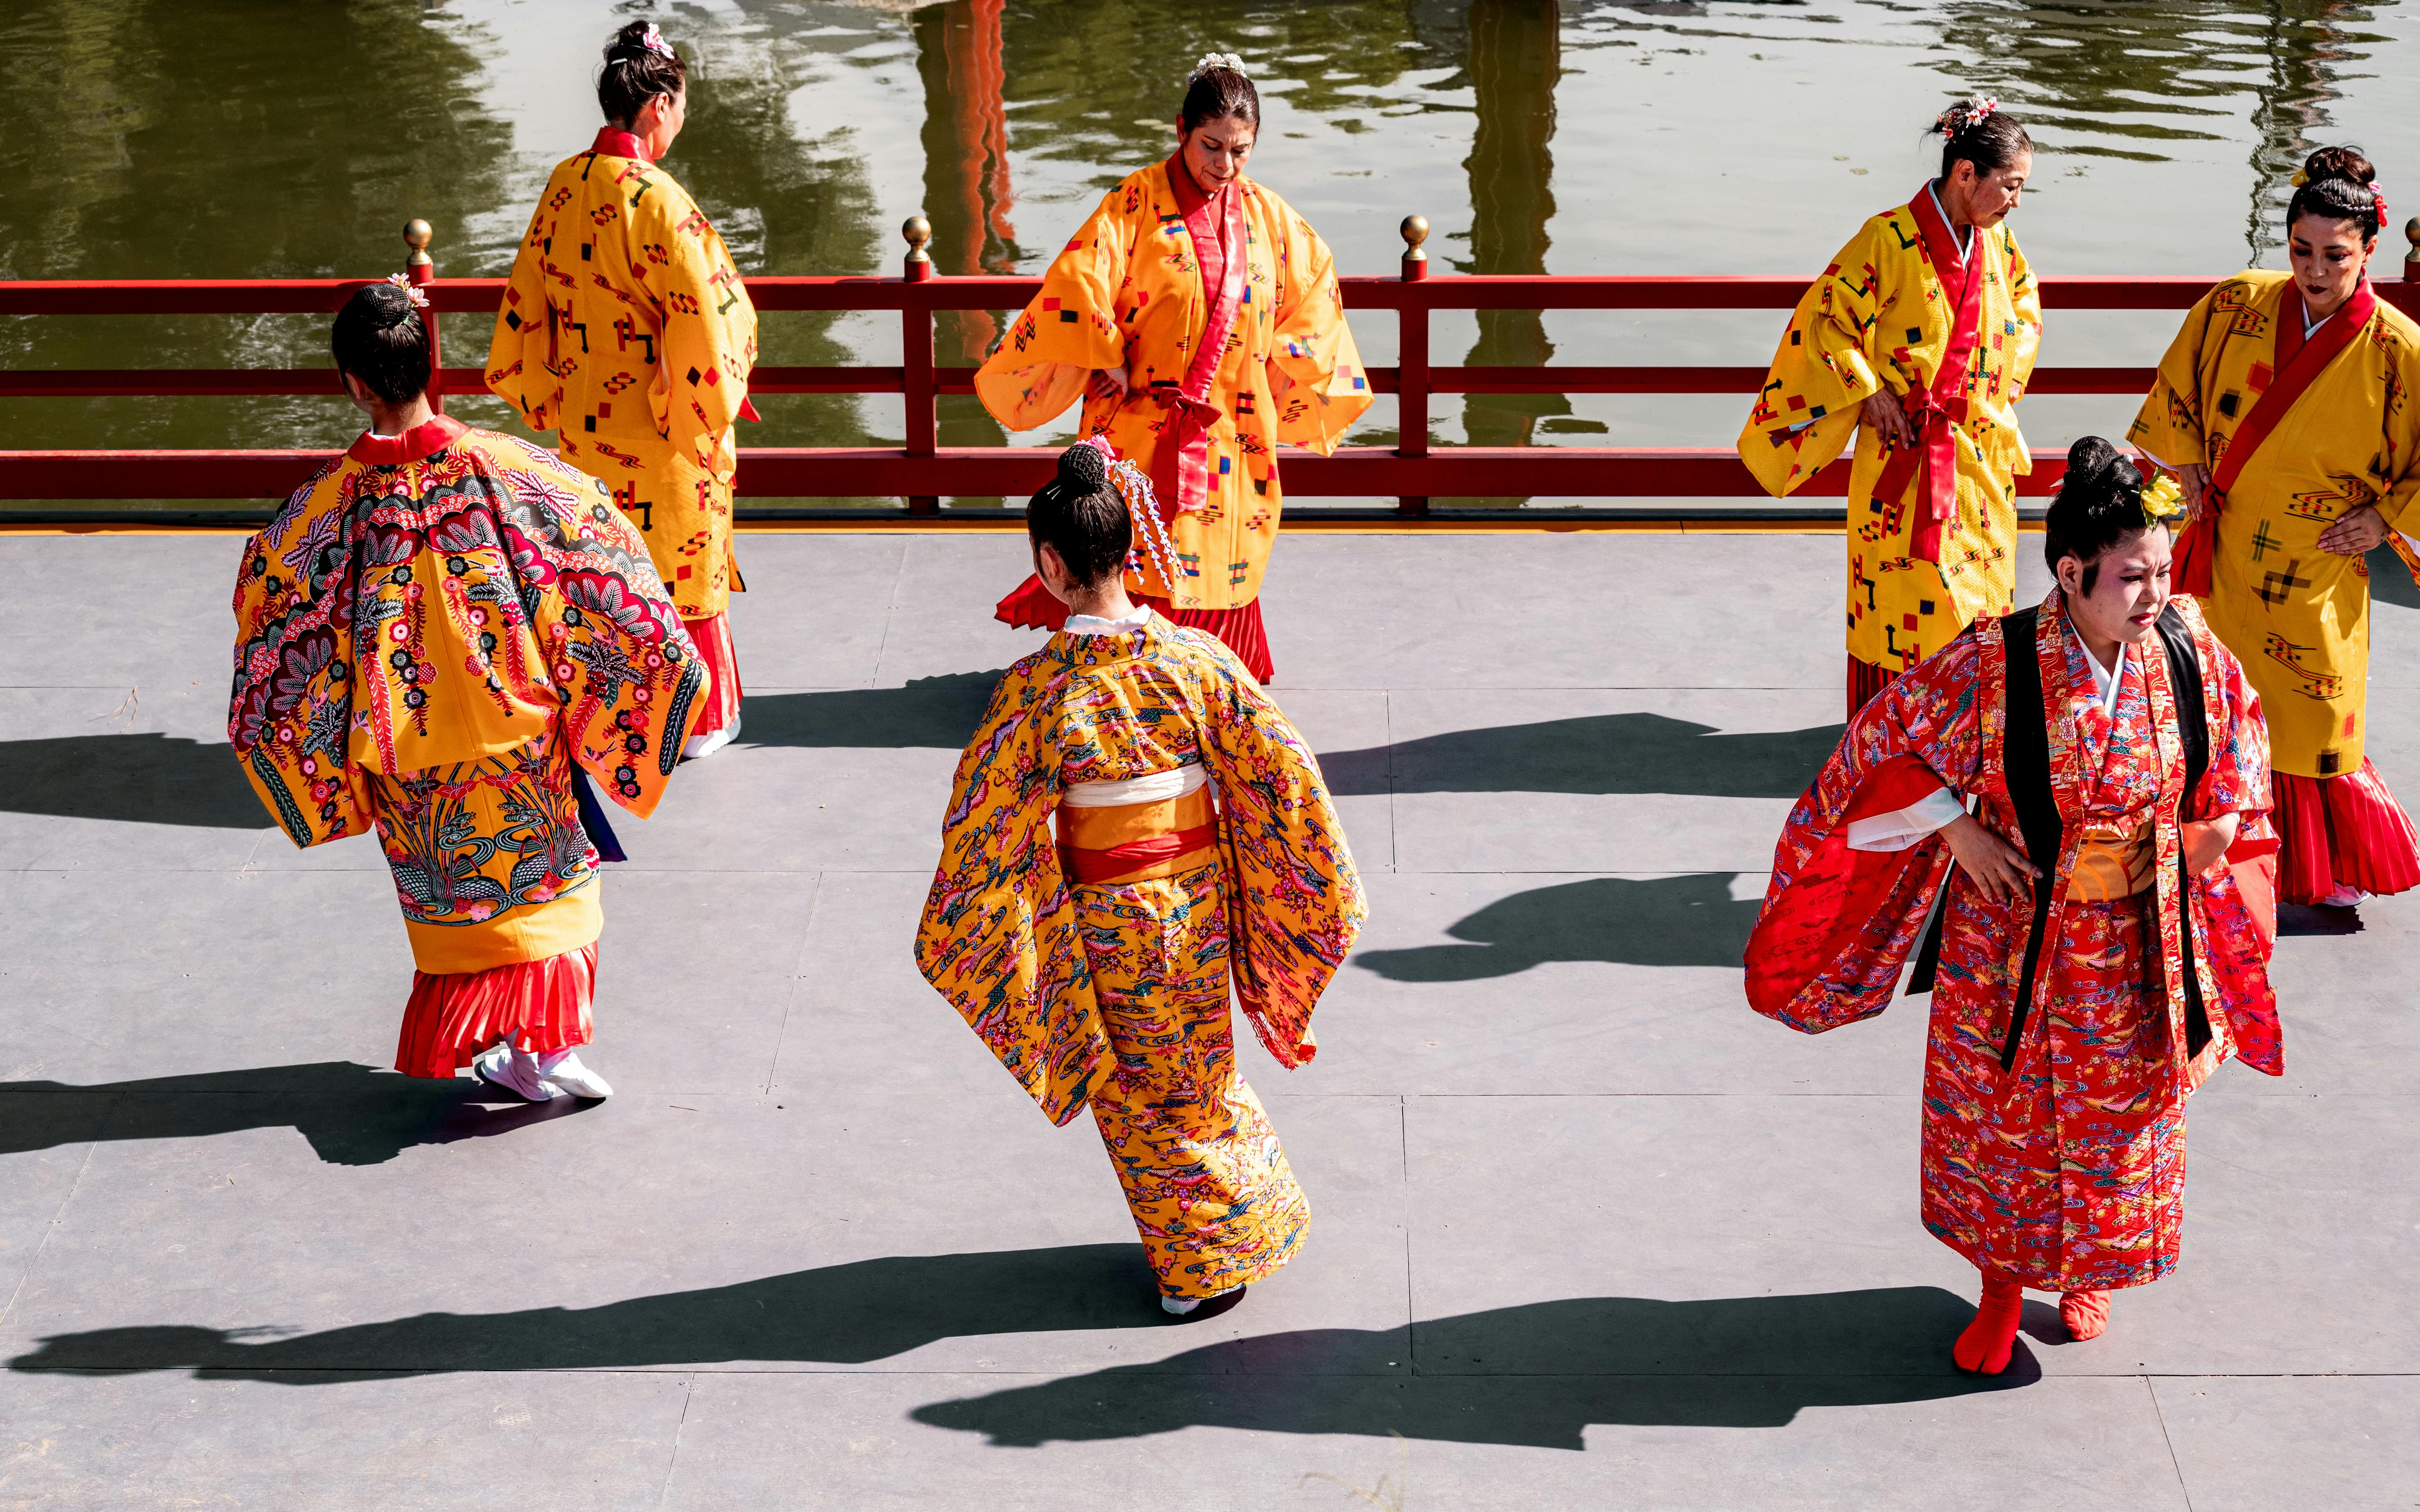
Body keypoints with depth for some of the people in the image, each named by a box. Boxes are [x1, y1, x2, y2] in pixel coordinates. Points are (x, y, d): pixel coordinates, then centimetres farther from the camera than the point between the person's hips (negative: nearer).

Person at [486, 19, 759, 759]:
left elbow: (529, 300, 8)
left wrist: (547, 398, 17)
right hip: (661, 432, -6)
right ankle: (699, 719, 23)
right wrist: (712, 409, -6)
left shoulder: (564, 186, -1)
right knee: (681, 562, 10)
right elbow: (702, 318, -21)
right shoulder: (657, 200, -23)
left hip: (584, 426, 6)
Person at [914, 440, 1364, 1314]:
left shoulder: (1038, 688, -21)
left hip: (1107, 919, -2)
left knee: (1141, 1092, 19)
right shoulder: (1197, 659, -15)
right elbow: (1281, 771, -9)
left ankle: (1196, 1265, 31)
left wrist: (953, 933, 0)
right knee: (1200, 1072, 24)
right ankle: (1247, 1232, 37)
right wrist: (1316, 881, 6)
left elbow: (986, 820, -14)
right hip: (1202, 904, 2)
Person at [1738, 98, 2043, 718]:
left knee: (1981, 598, 10)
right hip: (1905, 457, -6)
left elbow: (2026, 306, 22)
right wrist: (1870, 393, -13)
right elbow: (1824, 320, -13)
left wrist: (2001, 376, 9)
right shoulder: (1890, 239, -16)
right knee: (1901, 599, -2)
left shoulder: (1996, 239, 4)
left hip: (1981, 452, 6)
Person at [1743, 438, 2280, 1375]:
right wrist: (1955, 828, -15)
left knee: (2115, 1119, 20)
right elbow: (1885, 740, -11)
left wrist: (2215, 830, 0)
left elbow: (2238, 744, 8)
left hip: (2135, 949, 3)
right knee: (1999, 1119, 14)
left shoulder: (2192, 658, -13)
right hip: (2010, 942, -3)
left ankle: (2088, 1272, 46)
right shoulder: (1990, 666, -23)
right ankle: (2001, 1288, 36)